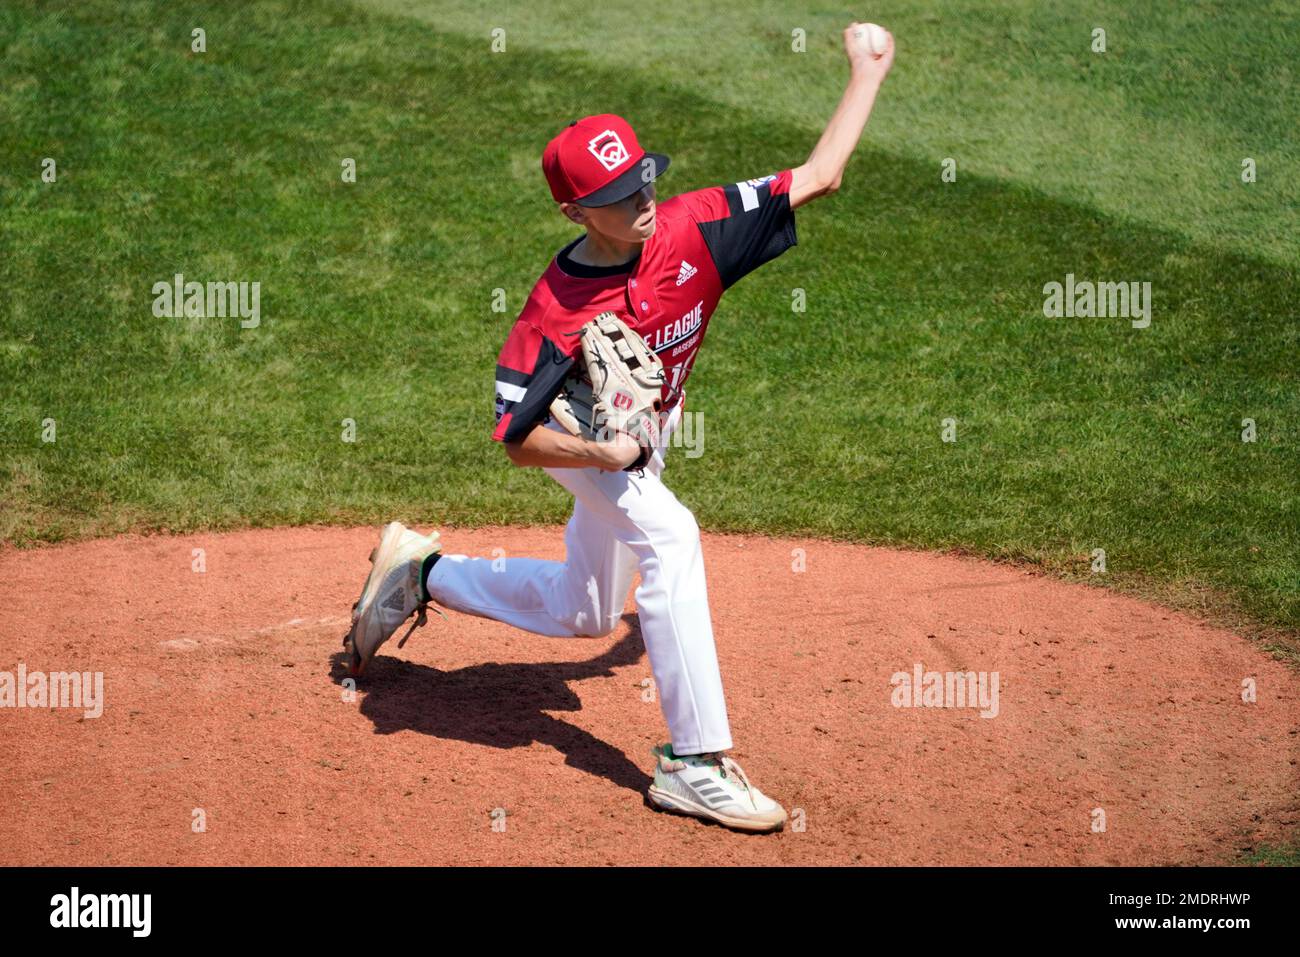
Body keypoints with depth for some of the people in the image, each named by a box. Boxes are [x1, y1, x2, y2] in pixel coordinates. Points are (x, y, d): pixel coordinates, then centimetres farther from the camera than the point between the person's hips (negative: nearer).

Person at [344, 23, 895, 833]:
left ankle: (425, 572, 38)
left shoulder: (690, 229, -26)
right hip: (581, 438, -6)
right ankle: (694, 763, -31)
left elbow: (818, 177, -22)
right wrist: (601, 452, -43)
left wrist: (868, 74, -21)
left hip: (644, 435, 6)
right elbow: (518, 440, -29)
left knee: (584, 612, 19)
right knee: (670, 536, -33)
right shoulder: (555, 311, -34)